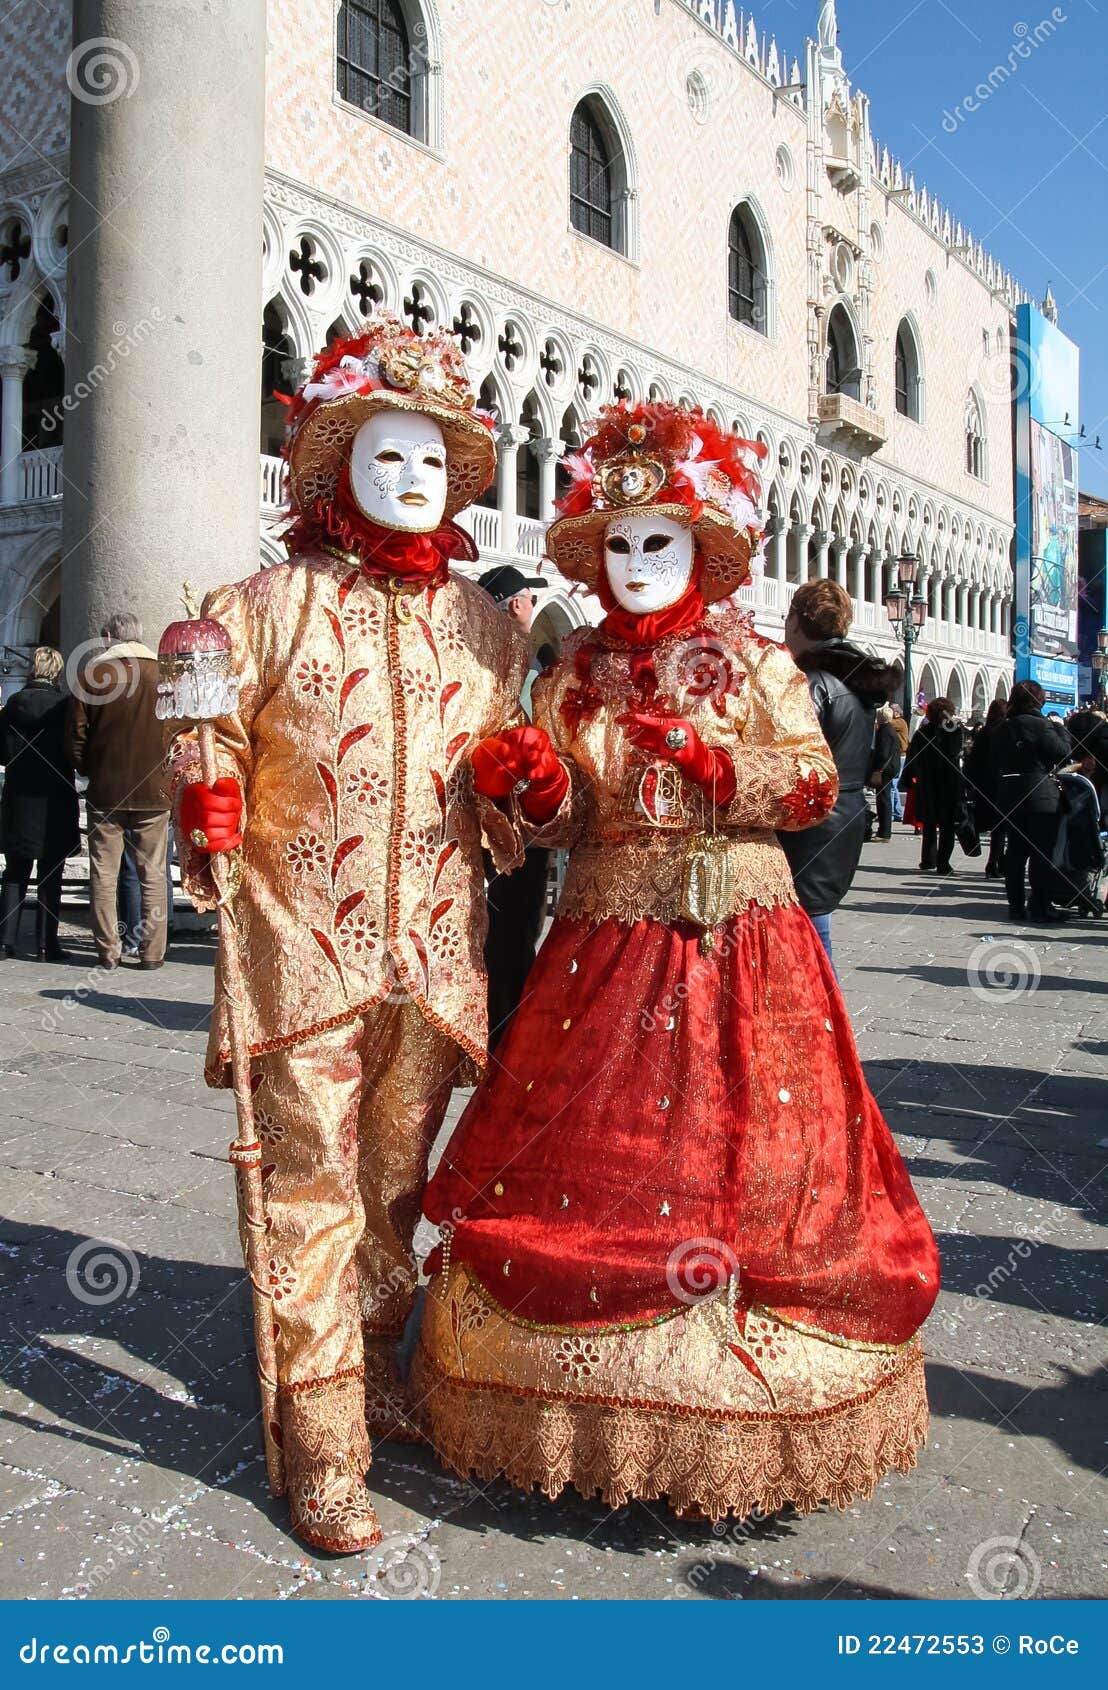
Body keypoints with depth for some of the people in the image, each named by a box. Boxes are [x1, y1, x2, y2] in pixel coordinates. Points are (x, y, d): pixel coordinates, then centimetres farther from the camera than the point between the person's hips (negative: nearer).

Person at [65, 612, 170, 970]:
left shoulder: (91, 674, -1)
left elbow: (76, 735, 1)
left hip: (105, 791, 0)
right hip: (154, 792, 0)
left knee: (104, 874, 7)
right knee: (153, 874, 5)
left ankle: (107, 951, 8)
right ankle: (152, 951, 5)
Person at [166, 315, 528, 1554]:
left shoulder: (481, 624, 13)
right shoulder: (270, 604, 2)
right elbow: (203, 729, 2)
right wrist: (205, 799, -18)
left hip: (432, 948, 4)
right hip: (304, 940, -3)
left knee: (396, 1180, 14)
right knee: (312, 1185, -3)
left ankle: (369, 1370, 35)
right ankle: (323, 1450, 7)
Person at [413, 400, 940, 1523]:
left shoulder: (756, 663, 4)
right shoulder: (576, 671, 10)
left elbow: (814, 785, -2)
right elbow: (565, 815, 7)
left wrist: (714, 766, -12)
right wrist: (535, 782, -13)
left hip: (742, 935, -2)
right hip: (610, 933, 2)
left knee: (748, 1146, -1)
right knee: (590, 1148, 2)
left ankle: (740, 1411, 15)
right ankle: (593, 1398, 19)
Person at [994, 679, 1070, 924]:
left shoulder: (1003, 728, 8)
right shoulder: (1041, 725, -13)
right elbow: (1063, 752, -13)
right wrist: (1060, 728, -1)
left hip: (1010, 797, 6)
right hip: (1040, 797, -6)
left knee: (1015, 850, 10)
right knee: (1042, 853, 0)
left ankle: (1016, 906, 14)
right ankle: (1041, 908, 1)